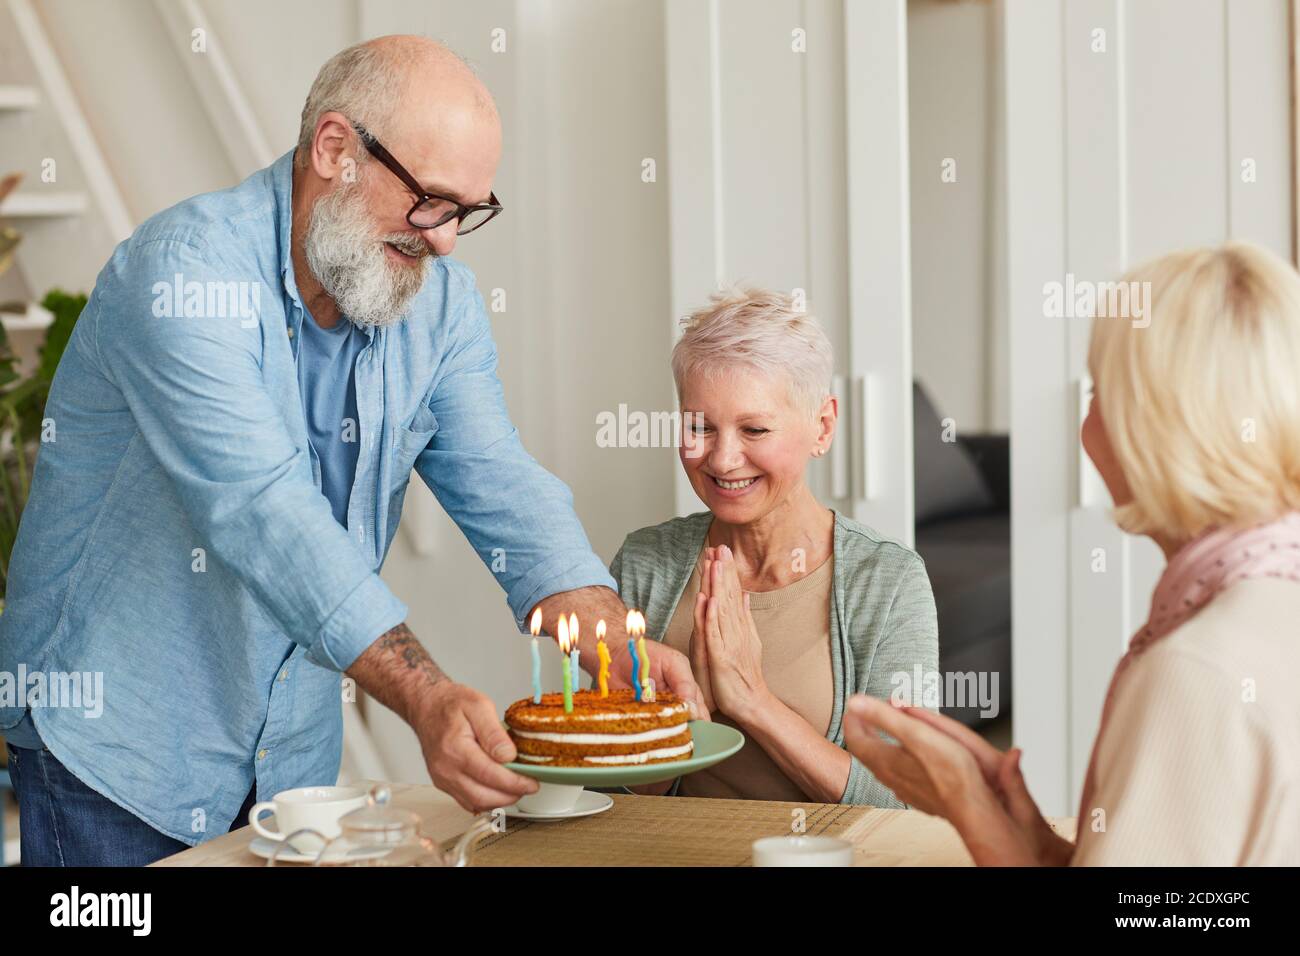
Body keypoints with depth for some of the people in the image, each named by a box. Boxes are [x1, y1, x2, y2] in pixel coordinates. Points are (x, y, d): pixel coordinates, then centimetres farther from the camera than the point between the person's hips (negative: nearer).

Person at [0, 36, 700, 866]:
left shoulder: (439, 301, 0)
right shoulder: (186, 274, -23)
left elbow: (503, 492, -5)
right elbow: (263, 512, -33)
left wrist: (615, 645, -23)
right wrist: (426, 696, -42)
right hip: (116, 741, -6)